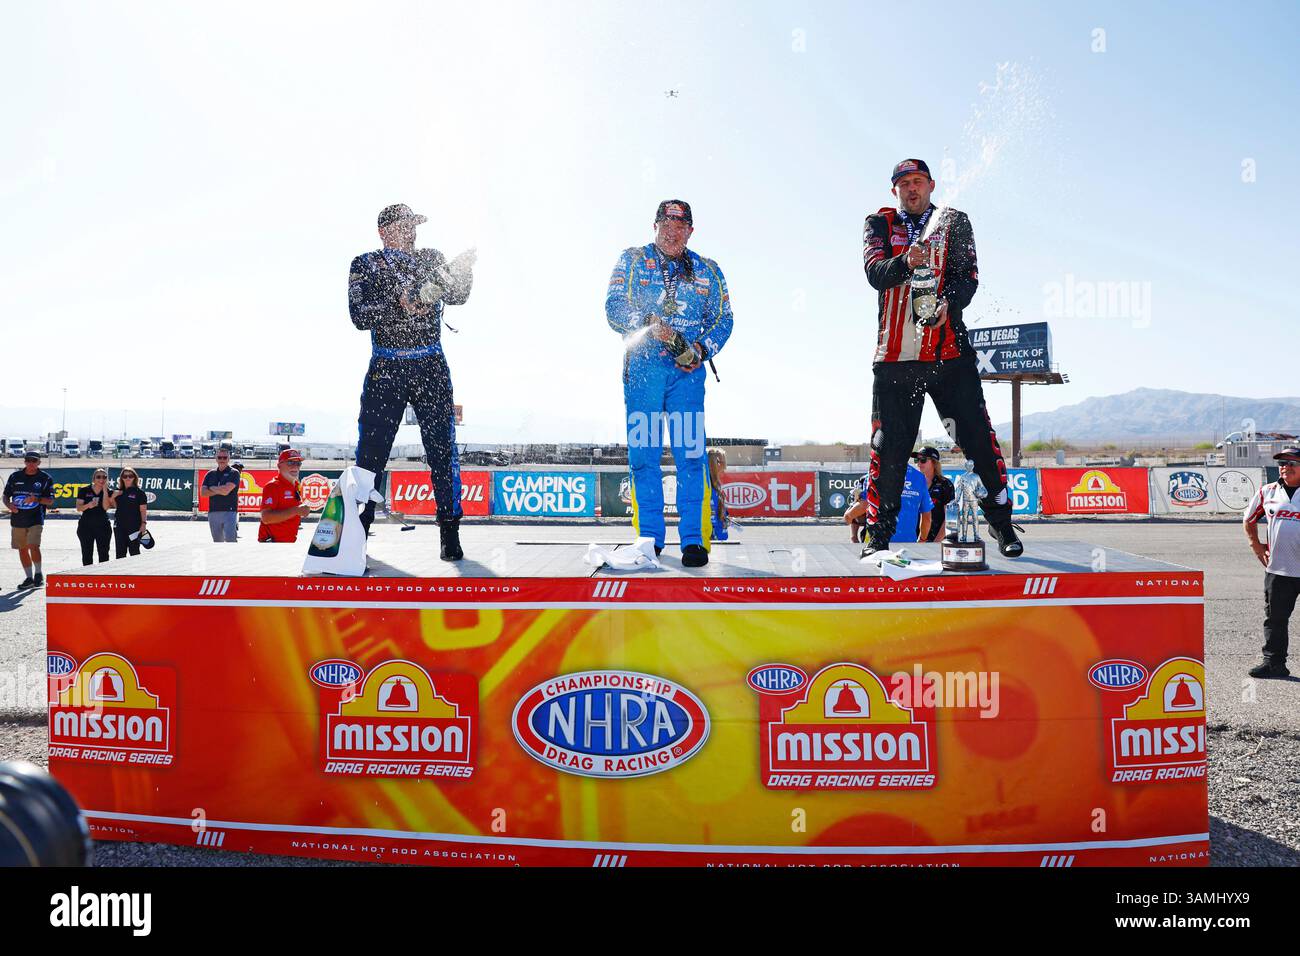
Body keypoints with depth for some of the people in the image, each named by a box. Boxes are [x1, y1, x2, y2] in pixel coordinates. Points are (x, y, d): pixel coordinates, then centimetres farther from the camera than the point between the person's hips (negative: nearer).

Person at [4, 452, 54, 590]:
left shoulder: (45, 479, 0)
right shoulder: (15, 477, 8)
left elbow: (50, 501, -1)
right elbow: (6, 495, 14)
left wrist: (37, 499, -19)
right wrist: (9, 504, -7)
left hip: (36, 520, -4)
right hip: (17, 520, 4)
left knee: (33, 546, -18)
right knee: (22, 549, 9)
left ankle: (38, 573, 2)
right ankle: (29, 578, 20)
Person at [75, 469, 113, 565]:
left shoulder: (108, 492, 2)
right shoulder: (84, 491, 1)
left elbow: (106, 507, -12)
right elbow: (78, 508, -2)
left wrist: (105, 490, -12)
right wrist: (88, 505, -22)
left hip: (102, 526, 0)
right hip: (86, 526, 0)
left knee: (103, 553, 1)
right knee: (87, 553, 3)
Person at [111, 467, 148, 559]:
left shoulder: (139, 492, -5)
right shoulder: (119, 491, 10)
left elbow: (143, 510, -6)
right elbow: (115, 506, 19)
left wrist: (143, 523, -14)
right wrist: (112, 497, 1)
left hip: (134, 527, -5)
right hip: (119, 525, 5)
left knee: (134, 551, 1)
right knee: (120, 552, 10)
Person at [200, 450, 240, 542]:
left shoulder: (233, 473, 1)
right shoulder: (210, 474, 14)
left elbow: (226, 490, -13)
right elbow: (202, 493, 4)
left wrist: (212, 488, 2)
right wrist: (219, 491, -6)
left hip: (229, 511, -5)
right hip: (213, 512, 5)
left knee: (231, 540, -15)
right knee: (217, 541, 11)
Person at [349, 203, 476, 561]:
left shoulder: (431, 258, 15)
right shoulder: (365, 264, 8)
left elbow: (457, 296, 0)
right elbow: (359, 315, -7)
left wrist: (465, 268, -20)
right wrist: (399, 305, -20)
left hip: (431, 368, 2)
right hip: (386, 369, -1)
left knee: (442, 449, -2)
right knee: (371, 452, -3)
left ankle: (450, 536, 5)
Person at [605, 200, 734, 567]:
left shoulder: (708, 271, 16)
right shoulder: (633, 260, 10)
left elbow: (723, 319, 10)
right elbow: (614, 308, -1)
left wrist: (702, 349, -9)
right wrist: (648, 323, -19)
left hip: (687, 371, 0)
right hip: (642, 368, 0)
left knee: (691, 454, -8)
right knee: (643, 454, -1)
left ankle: (695, 540, -4)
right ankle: (649, 537, 8)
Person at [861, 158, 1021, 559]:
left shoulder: (955, 223, 13)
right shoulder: (879, 225, 11)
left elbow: (968, 275, 1)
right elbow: (875, 274, -6)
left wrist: (949, 303, -20)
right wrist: (905, 262, -27)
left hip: (949, 353, 0)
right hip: (894, 357, 0)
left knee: (979, 438, -3)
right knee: (888, 447, -1)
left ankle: (1001, 521, 10)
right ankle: (879, 532, 10)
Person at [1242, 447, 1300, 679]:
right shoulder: (1267, 492, 8)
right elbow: (1249, 519, 22)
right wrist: (1257, 546, 14)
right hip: (1277, 569, 3)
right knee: (1274, 618, 8)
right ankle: (1273, 663, 15)